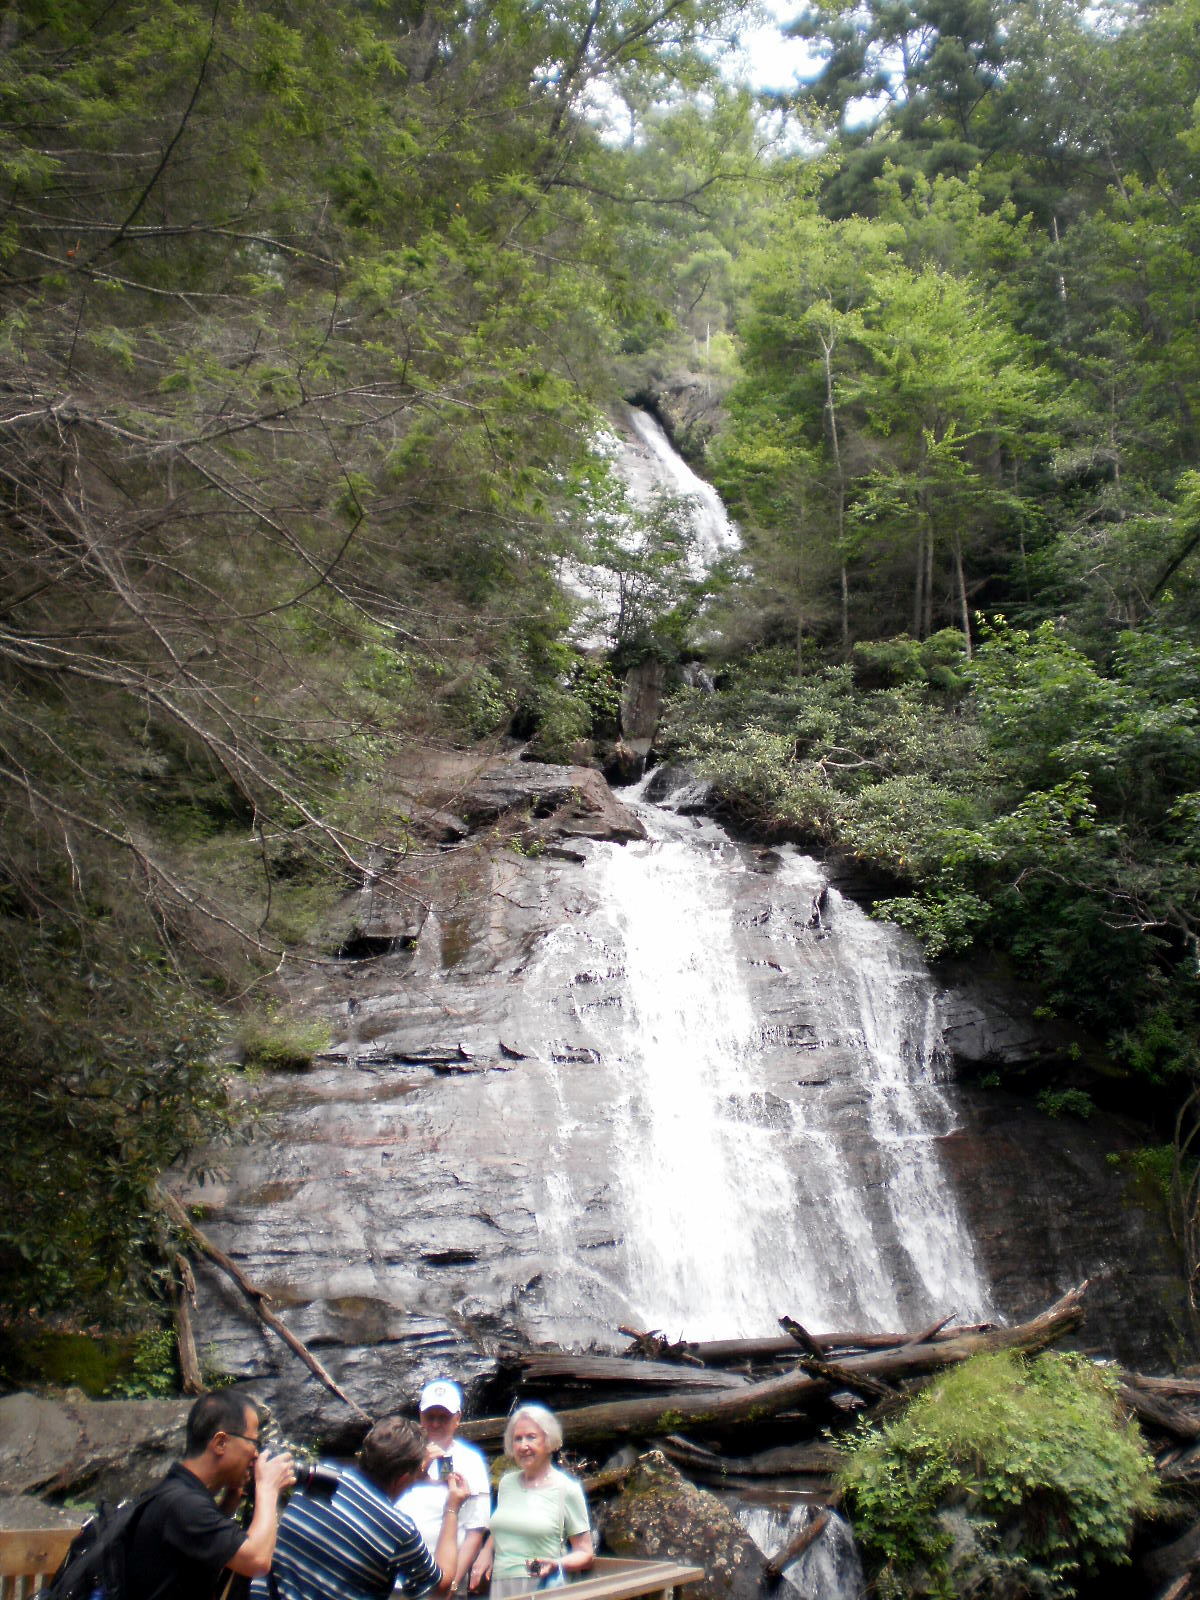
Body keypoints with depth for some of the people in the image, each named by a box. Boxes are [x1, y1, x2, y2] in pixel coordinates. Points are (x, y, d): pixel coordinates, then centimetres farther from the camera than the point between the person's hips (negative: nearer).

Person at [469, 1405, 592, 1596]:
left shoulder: (567, 1489, -7)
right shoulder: (507, 1483, 7)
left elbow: (586, 1553, -3)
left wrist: (558, 1564, -20)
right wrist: (486, 1552, 6)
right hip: (500, 1587, 5)